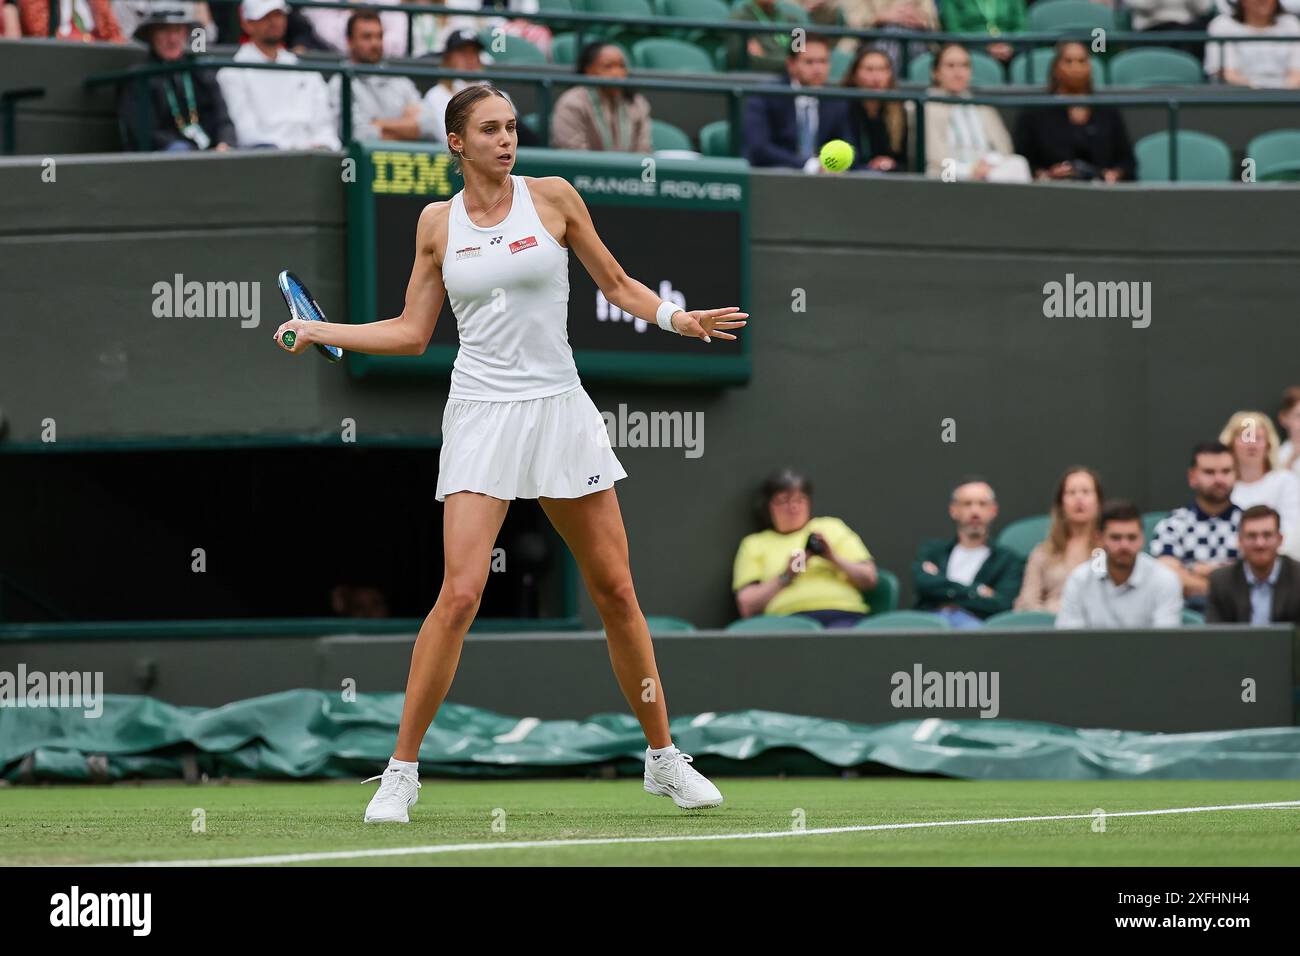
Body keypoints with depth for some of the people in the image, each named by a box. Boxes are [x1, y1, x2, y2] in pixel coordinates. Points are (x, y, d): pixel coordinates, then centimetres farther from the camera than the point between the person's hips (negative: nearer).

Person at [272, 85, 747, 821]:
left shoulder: (553, 197, 3)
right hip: (482, 414, -1)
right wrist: (319, 331, 4)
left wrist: (677, 318, -5)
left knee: (615, 590, 4)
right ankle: (402, 772, -6)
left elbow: (616, 284, 11)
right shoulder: (438, 223, 6)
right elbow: (412, 334, 11)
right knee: (460, 594, -15)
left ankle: (664, 758, 19)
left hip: (560, 410, 1)